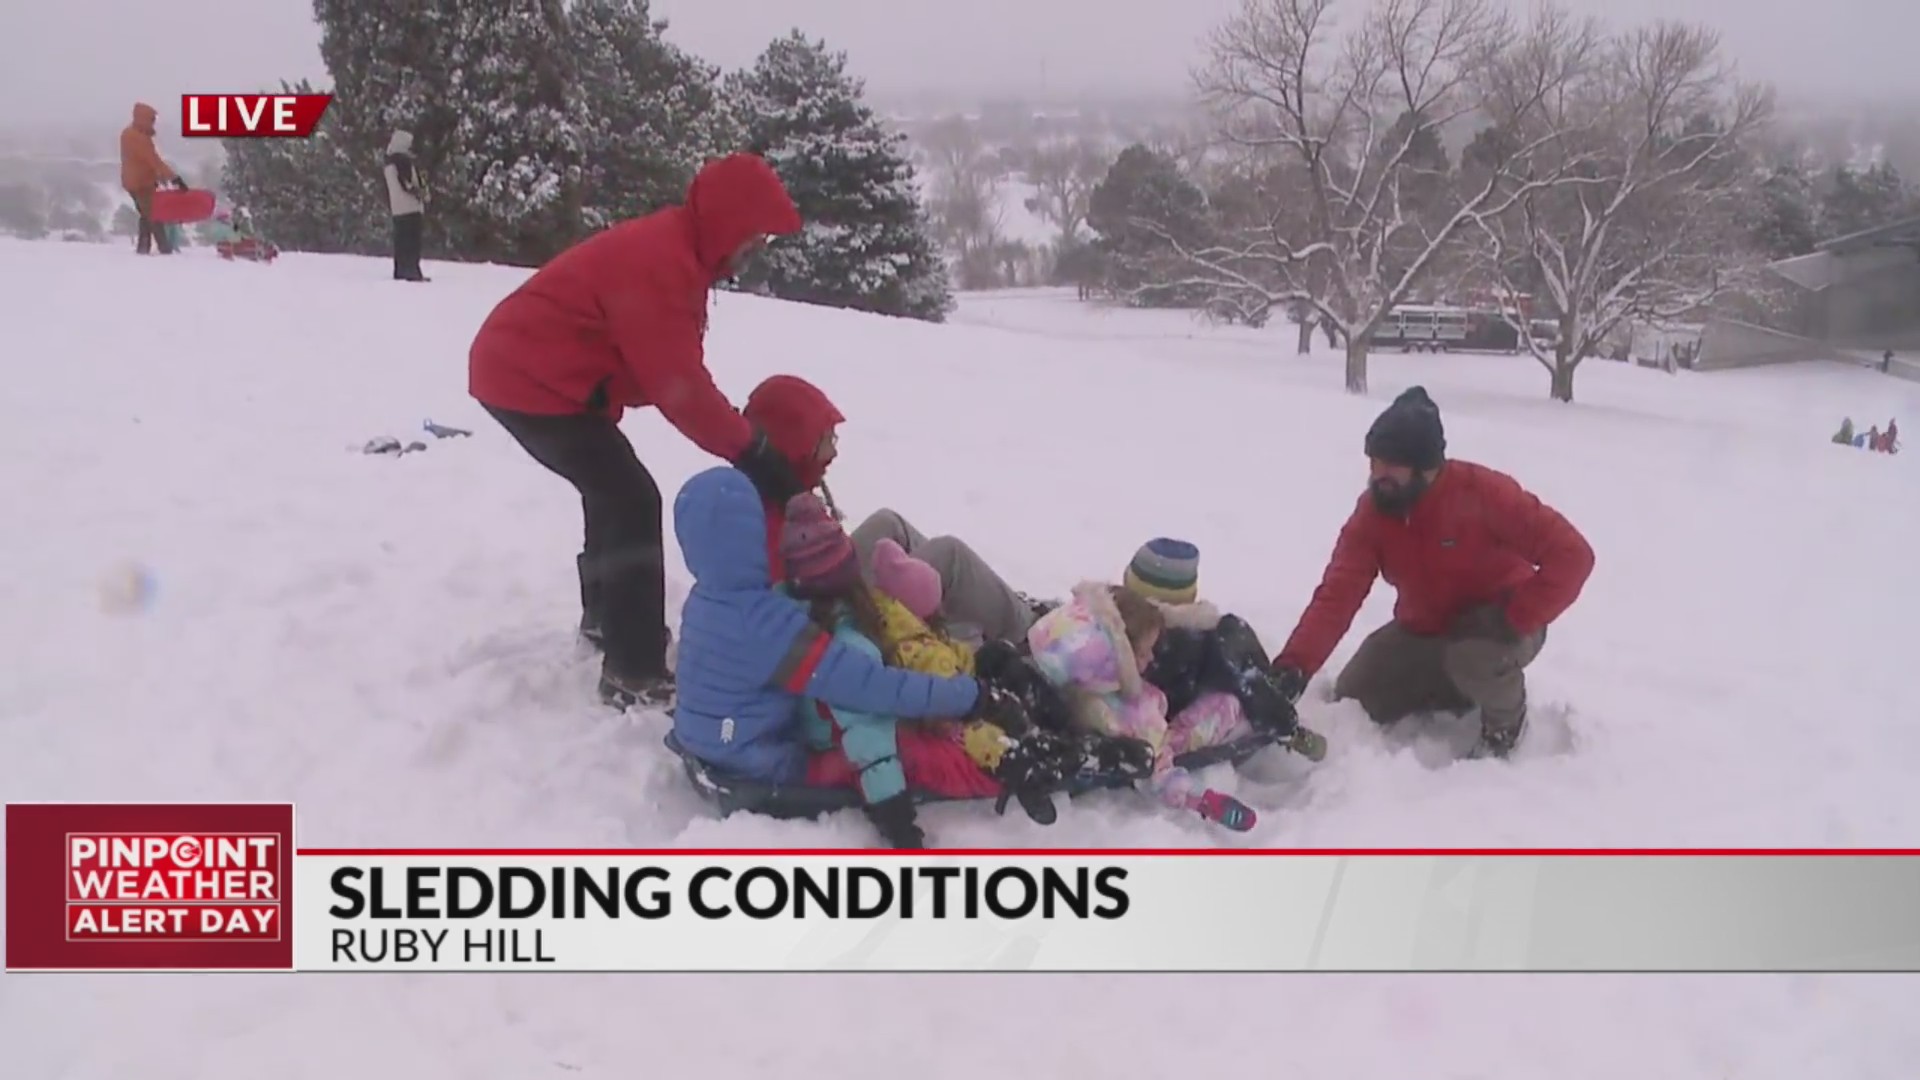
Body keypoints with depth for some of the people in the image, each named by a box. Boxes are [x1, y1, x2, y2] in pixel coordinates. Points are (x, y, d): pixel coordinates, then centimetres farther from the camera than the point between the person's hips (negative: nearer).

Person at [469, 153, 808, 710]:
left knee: (613, 492, 23)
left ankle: (605, 616, 41)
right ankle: (635, 674, -12)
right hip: (532, 380, -11)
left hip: (525, 368, 11)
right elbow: (677, 385, -28)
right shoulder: (659, 261, -24)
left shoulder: (675, 251, 10)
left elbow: (678, 371, 10)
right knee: (633, 502, -13)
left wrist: (745, 439, 1)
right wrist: (754, 451, -27)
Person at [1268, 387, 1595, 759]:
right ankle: (1454, 687, 19)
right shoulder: (1372, 512, -15)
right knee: (1353, 702, -2)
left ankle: (1506, 721, -3)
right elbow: (1337, 595, -22)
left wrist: (1516, 620, -34)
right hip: (1425, 630, 5)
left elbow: (1571, 554, -29)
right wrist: (1294, 664, -36)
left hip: (1500, 621, -5)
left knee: (1475, 656, -38)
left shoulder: (1484, 493, -28)